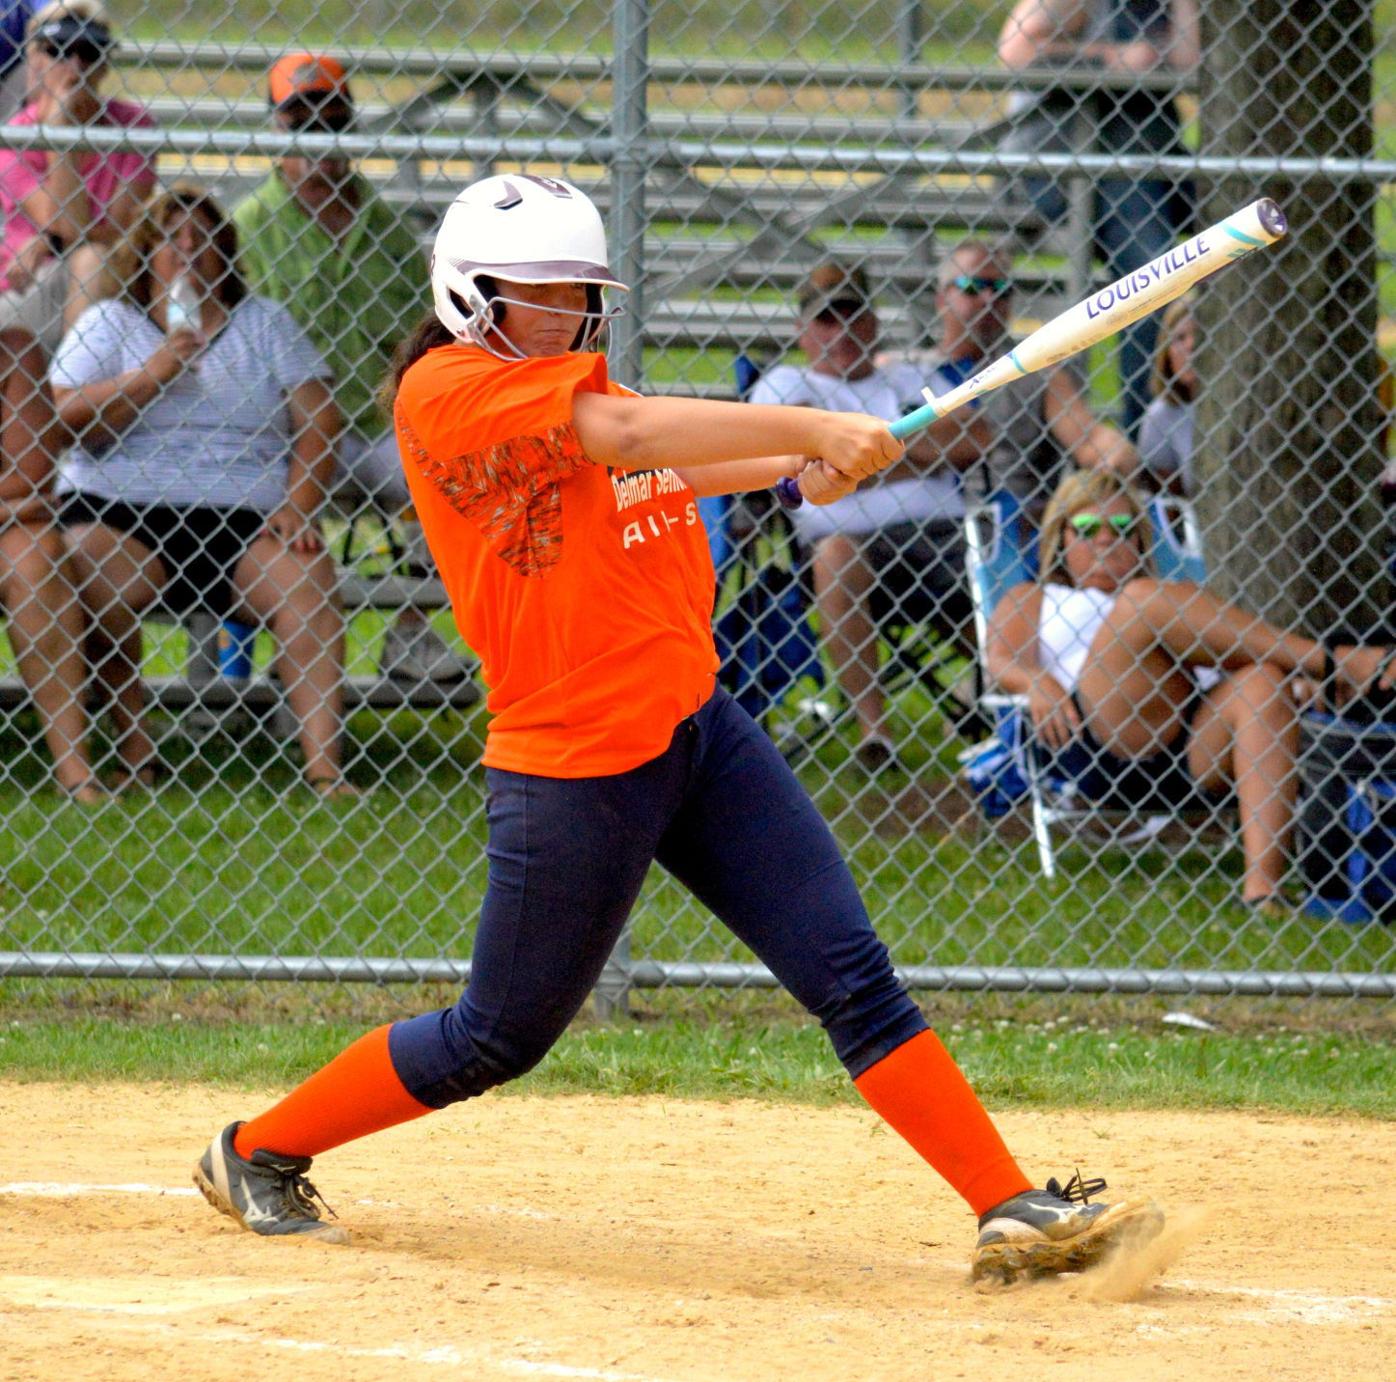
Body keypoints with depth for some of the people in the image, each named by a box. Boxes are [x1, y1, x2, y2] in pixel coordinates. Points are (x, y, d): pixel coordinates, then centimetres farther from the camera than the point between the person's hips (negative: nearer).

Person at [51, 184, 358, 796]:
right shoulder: (109, 322, 13)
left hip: (243, 516, 1)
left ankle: (323, 761, -29)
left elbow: (318, 418, 7)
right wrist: (150, 377, -10)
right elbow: (63, 418, 0)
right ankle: (133, 748, -20)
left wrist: (299, 505, -7)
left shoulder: (265, 323, 15)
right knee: (100, 580, -32)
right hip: (121, 510, -1)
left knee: (305, 579, -27)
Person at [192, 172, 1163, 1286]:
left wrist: (800, 464, 5)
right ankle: (256, 1154, 26)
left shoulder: (571, 378, 15)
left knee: (854, 975, -2)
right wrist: (815, 427, -27)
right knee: (498, 1039, 6)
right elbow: (623, 431, -24)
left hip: (702, 731, 8)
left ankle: (1014, 1212, -4)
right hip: (574, 767, -8)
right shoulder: (445, 388, -13)